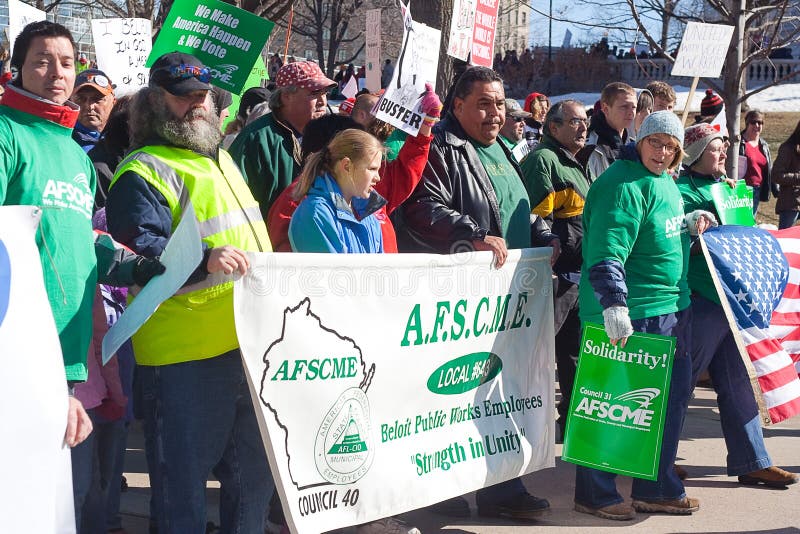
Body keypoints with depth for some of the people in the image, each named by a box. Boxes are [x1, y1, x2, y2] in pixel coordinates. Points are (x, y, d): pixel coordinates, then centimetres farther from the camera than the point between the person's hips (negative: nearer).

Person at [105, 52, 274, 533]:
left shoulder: (221, 159, 18)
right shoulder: (143, 172, -10)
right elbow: (137, 250, -23)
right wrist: (205, 261, -36)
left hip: (252, 343, 9)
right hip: (187, 353, -8)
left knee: (255, 467, 19)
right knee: (185, 475, 0)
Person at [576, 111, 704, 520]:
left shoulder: (665, 181, 14)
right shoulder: (624, 186, -17)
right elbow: (607, 252, -26)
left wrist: (691, 222, 14)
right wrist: (614, 305, -35)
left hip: (672, 308, 10)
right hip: (630, 315, -10)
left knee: (672, 395, 16)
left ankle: (657, 489, 29)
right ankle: (595, 495, 11)